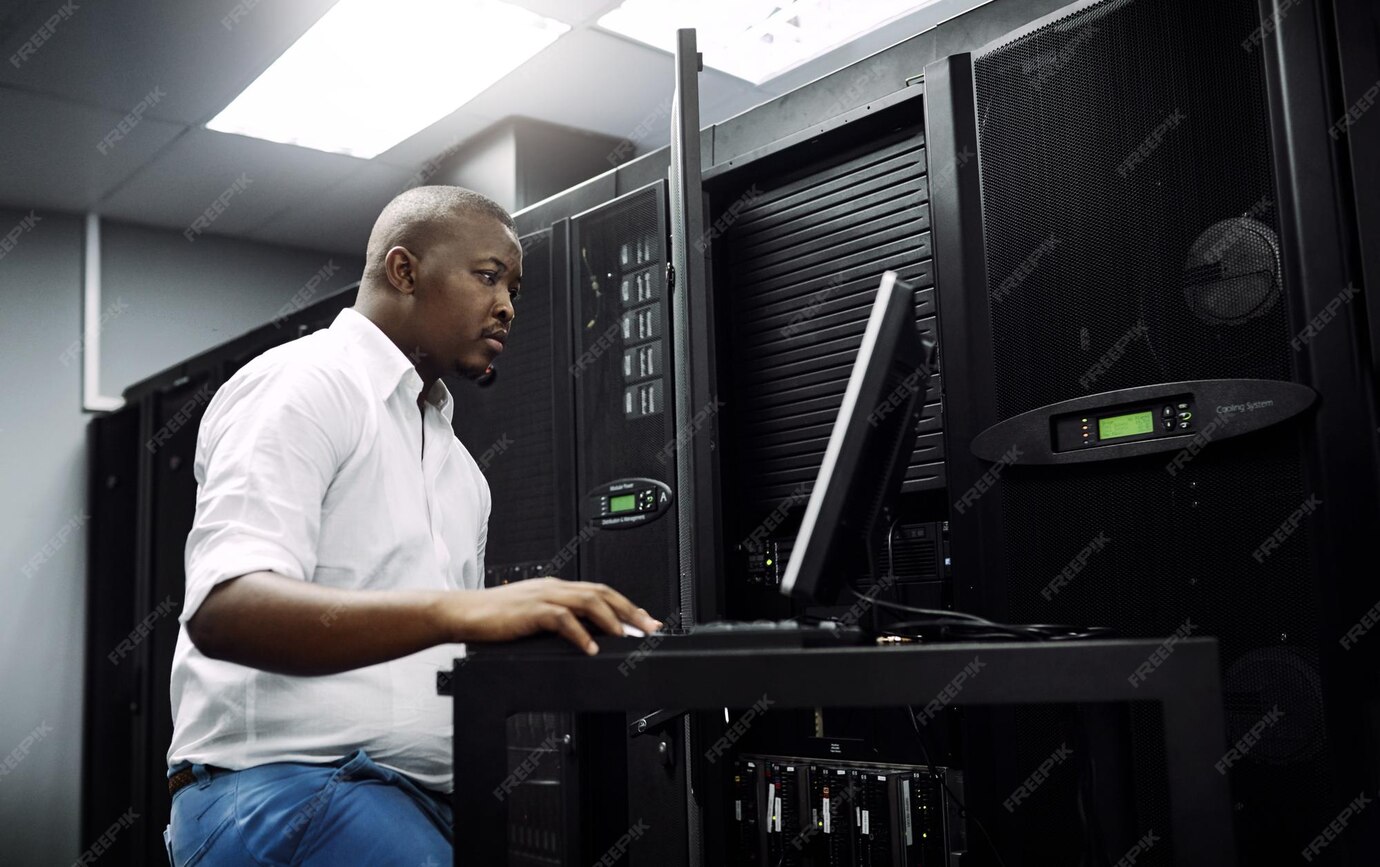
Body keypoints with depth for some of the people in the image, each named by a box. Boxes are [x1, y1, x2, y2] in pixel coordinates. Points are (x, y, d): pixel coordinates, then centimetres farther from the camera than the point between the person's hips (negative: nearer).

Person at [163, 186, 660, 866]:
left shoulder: (459, 469, 21)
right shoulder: (302, 384, -5)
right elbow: (224, 610, -21)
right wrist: (459, 607, -33)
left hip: (427, 799, 8)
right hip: (279, 781, -7)